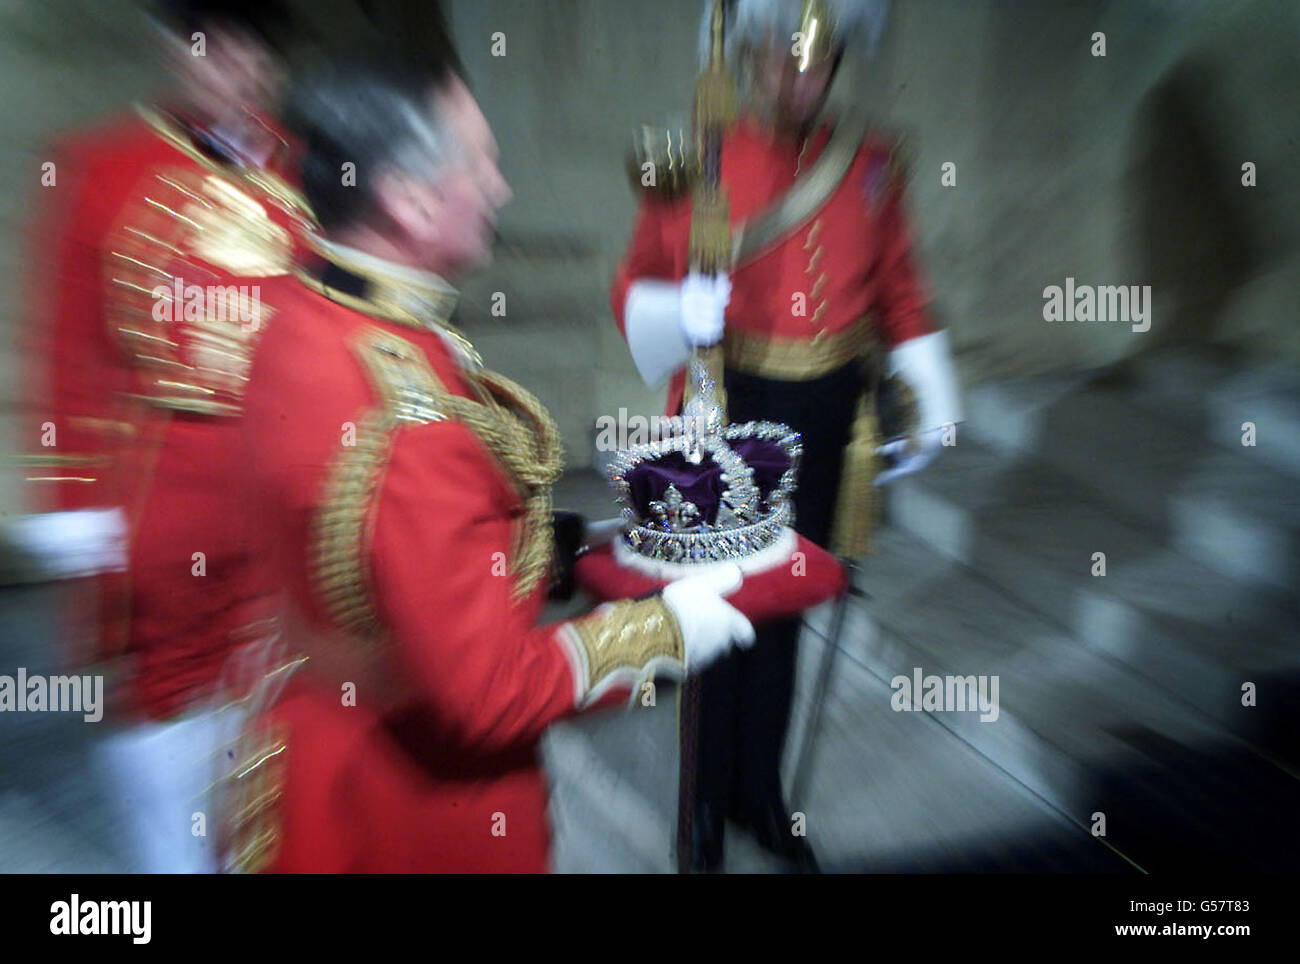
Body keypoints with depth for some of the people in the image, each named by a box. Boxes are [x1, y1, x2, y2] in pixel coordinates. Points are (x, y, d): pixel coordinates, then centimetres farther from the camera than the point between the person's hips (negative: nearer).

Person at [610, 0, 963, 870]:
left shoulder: (871, 160, 5)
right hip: (728, 414, -3)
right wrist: (680, 313, -26)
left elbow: (900, 289, 11)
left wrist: (934, 404, 8)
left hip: (826, 416, 3)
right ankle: (710, 805, 29)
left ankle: (761, 791, 35)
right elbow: (636, 285, -4)